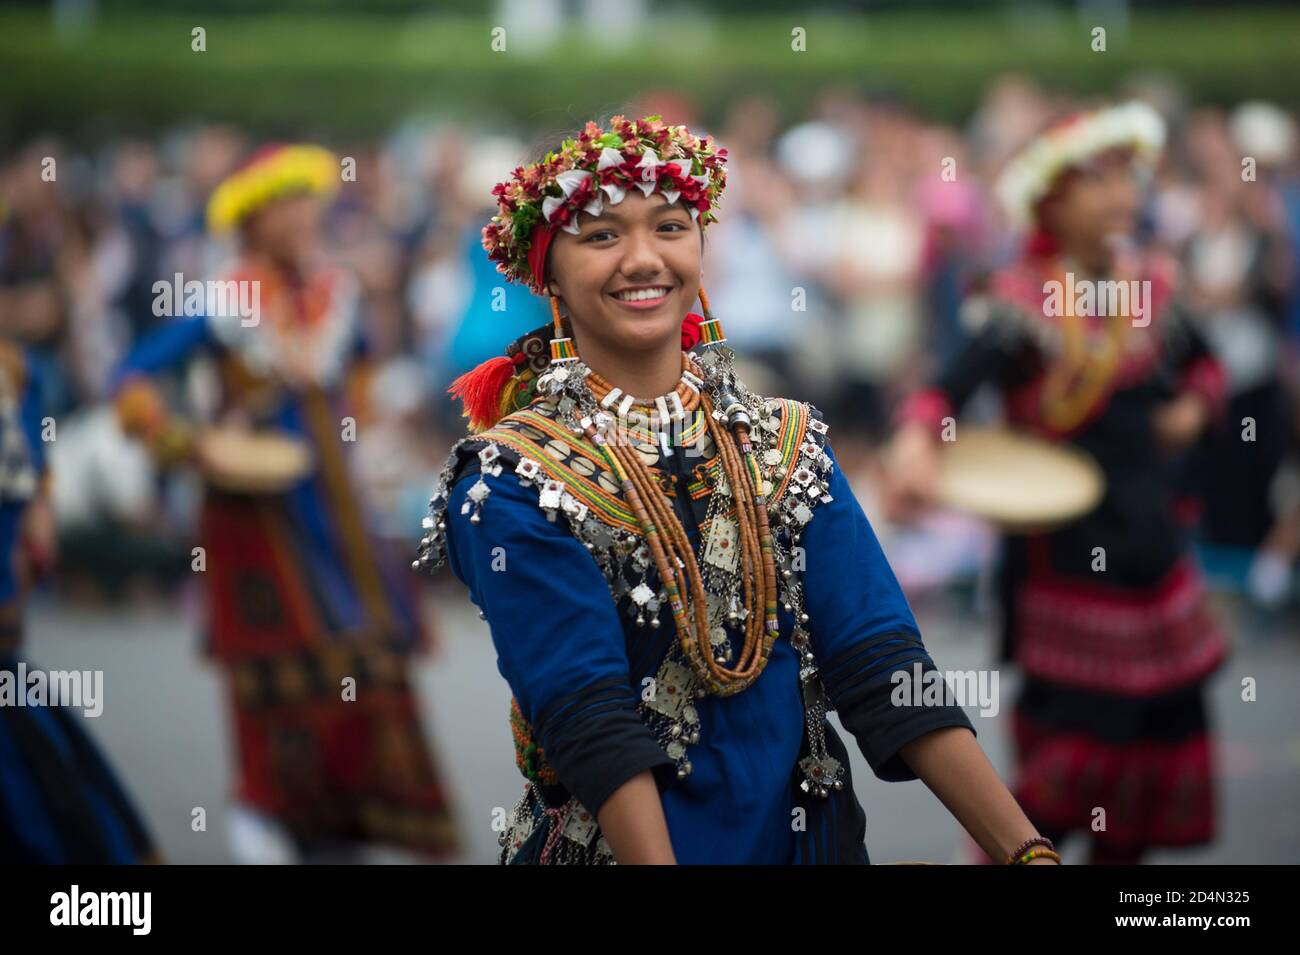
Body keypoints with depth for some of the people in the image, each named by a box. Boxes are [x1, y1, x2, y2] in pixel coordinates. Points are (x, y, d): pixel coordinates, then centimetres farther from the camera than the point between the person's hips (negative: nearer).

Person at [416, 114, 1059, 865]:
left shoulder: (787, 445, 1)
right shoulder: (510, 484, -10)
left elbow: (880, 663, -8)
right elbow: (587, 713, -20)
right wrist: (657, 860, -34)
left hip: (805, 833, 4)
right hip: (607, 846, -4)